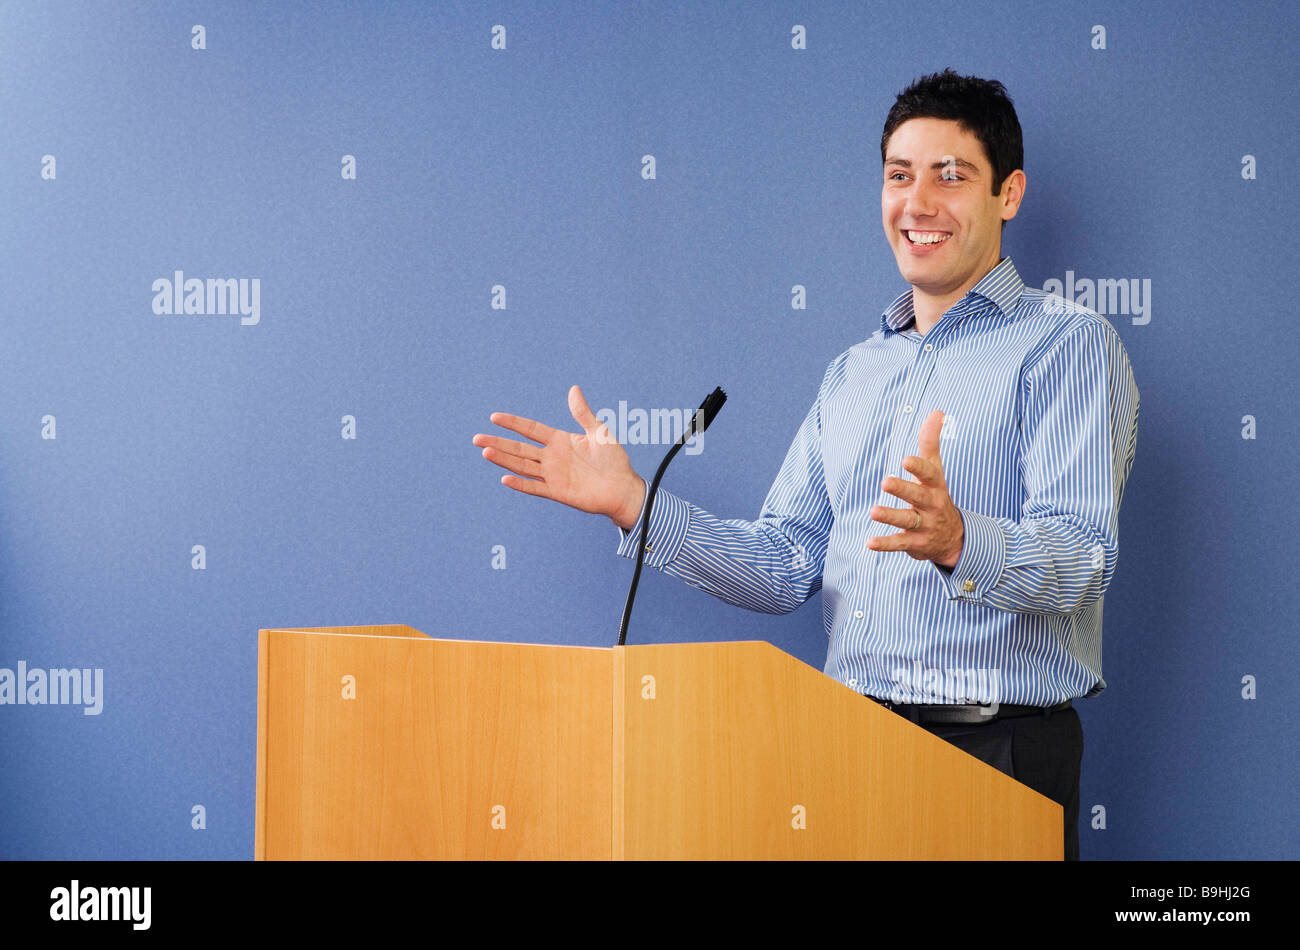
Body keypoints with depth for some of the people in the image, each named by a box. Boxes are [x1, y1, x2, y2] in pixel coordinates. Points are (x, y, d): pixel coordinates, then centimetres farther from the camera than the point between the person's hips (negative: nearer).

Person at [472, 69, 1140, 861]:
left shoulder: (1066, 344, -2)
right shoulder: (853, 373, 18)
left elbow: (1082, 557, -16)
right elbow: (784, 568, 14)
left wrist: (958, 542, -35)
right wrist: (634, 505, 4)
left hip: (1000, 746, -5)